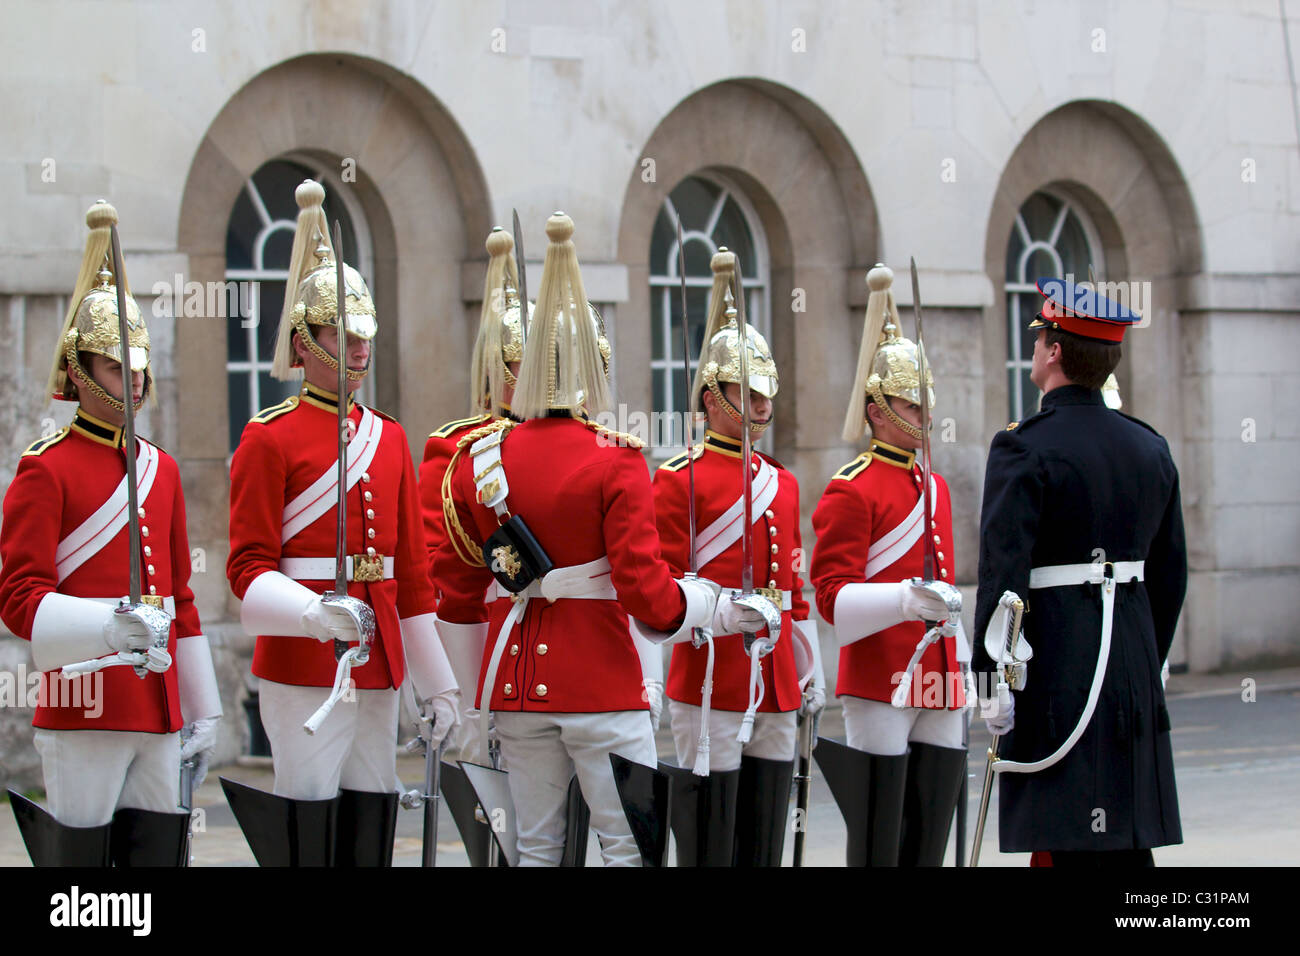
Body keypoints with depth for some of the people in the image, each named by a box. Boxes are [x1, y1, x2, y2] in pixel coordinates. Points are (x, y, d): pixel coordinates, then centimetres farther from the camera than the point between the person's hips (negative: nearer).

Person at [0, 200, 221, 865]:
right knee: (77, 852, -4)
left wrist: (202, 713, 18)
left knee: (161, 850, 6)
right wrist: (111, 624, -28)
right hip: (84, 709, -6)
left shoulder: (162, 469, 16)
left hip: (158, 714, 6)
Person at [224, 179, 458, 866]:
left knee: (371, 834, 6)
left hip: (377, 672, 6)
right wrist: (315, 614, -27)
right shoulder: (269, 437, -4)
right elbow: (250, 567, -8)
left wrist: (436, 685, 15)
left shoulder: (389, 437, 15)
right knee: (308, 832, -7)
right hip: (303, 670, -6)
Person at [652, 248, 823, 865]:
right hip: (711, 689, -7)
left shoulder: (783, 484, 16)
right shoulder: (679, 480, -4)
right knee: (708, 851, -4)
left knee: (765, 849, 9)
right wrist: (727, 611, -23)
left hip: (776, 693, 7)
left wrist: (810, 675, 18)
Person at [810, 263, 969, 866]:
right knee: (879, 846, -5)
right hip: (880, 682, -7)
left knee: (929, 843, 7)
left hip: (939, 688, 7)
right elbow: (833, 595, -13)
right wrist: (904, 600, -29)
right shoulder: (851, 490, -7)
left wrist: (963, 673, 21)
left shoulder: (935, 487, 18)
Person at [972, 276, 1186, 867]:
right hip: (1133, 669, 6)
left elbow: (1003, 571, -17)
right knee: (1127, 842, 10)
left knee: (1073, 843, -6)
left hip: (1056, 677, -6)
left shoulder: (1025, 448, -10)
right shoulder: (1150, 448, 10)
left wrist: (992, 680, -15)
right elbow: (1170, 574, 16)